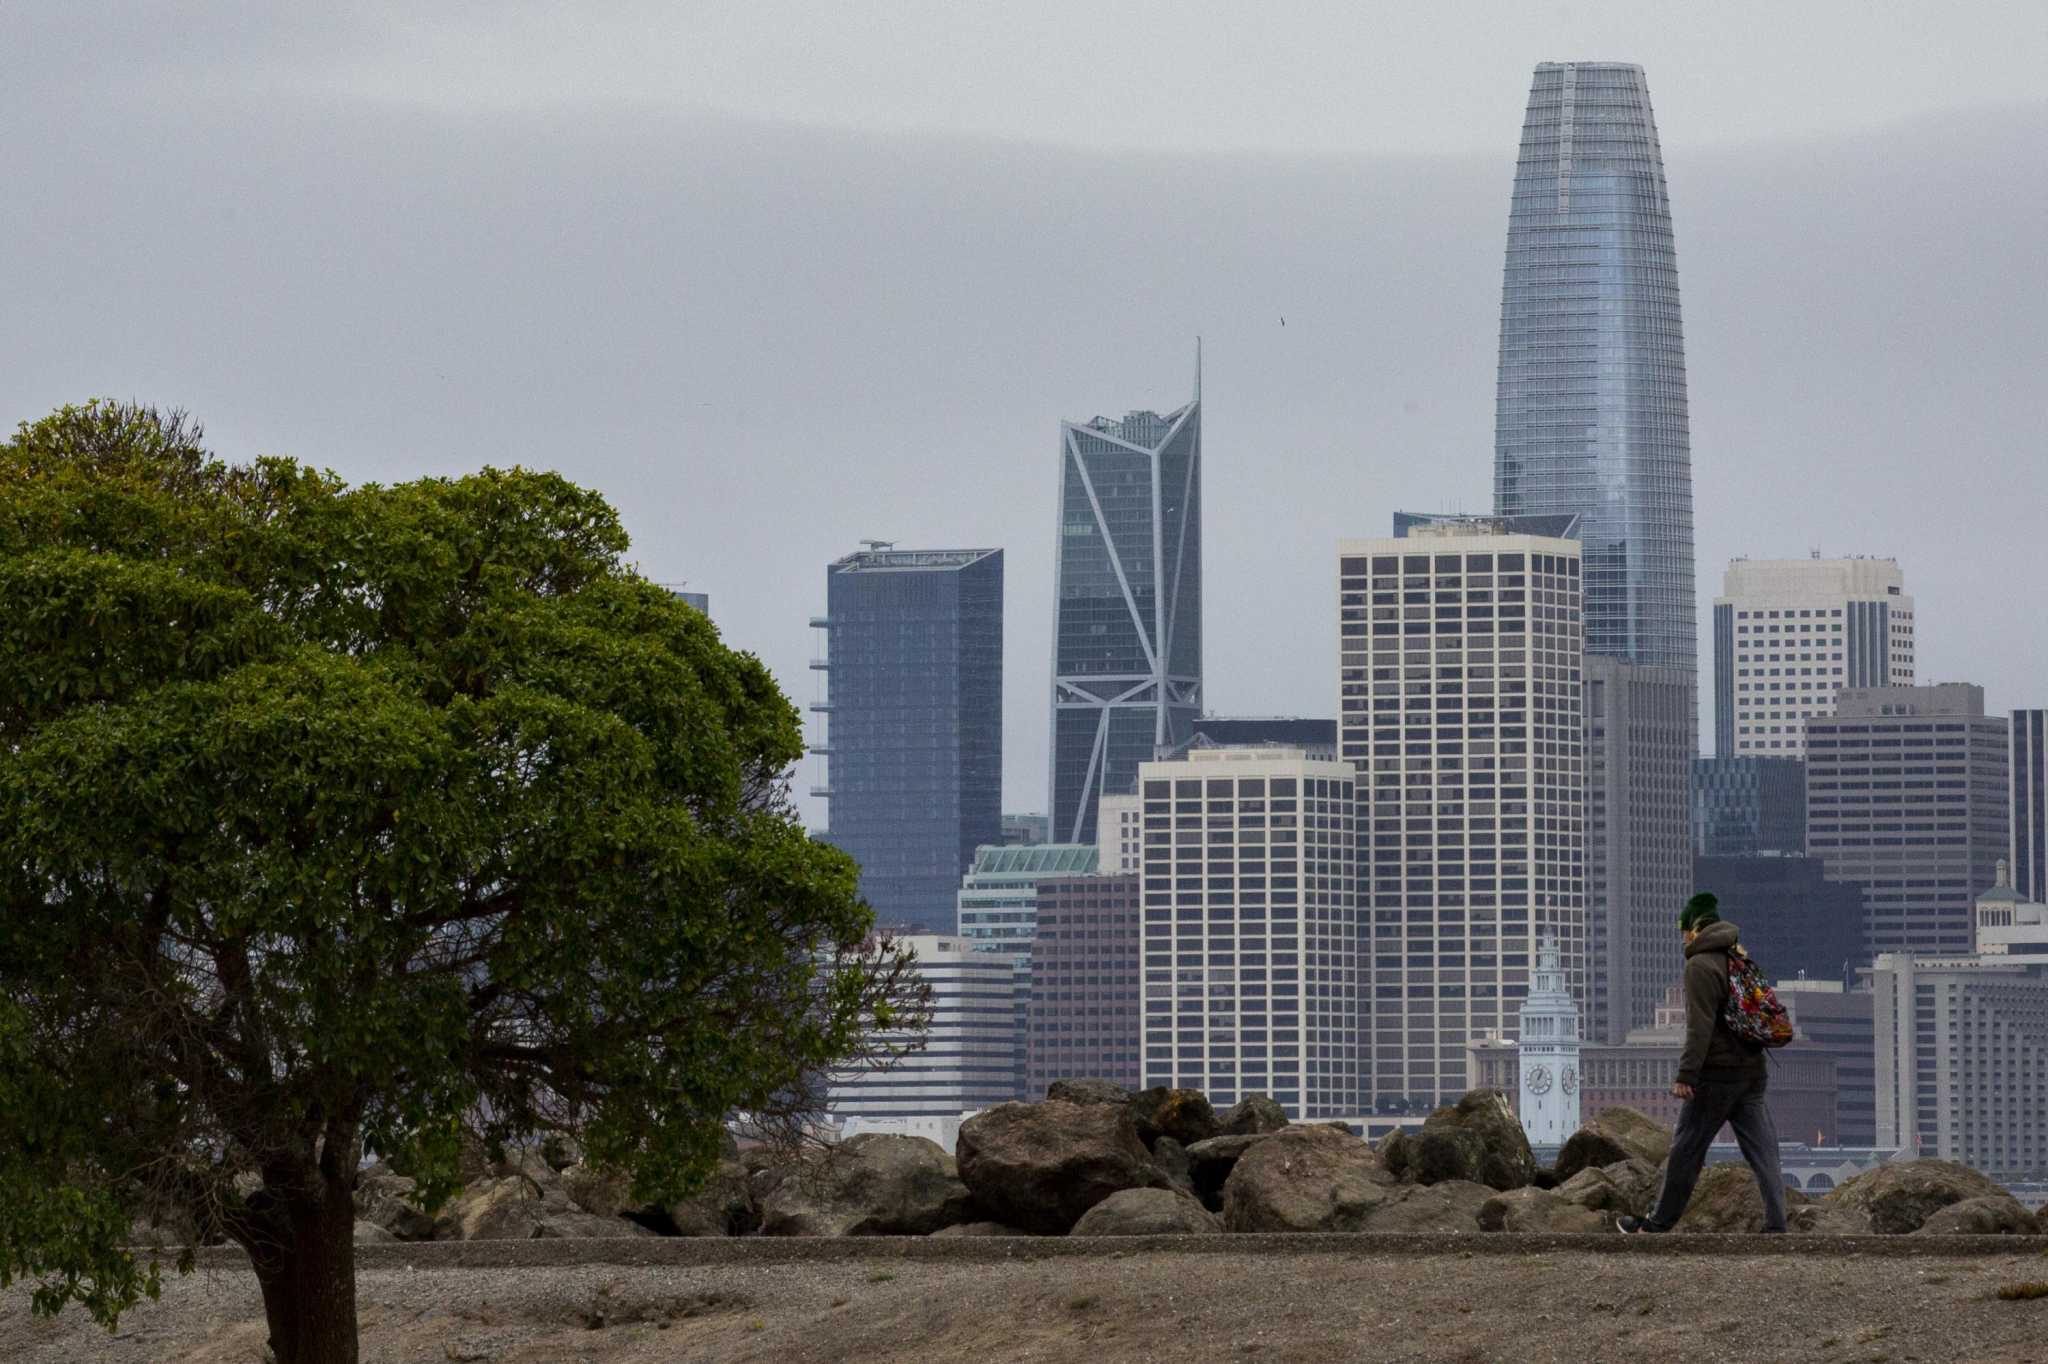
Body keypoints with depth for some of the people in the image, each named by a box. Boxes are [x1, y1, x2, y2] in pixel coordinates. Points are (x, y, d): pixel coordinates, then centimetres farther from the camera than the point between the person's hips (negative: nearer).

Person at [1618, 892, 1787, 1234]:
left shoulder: (1701, 965, -11)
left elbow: (1700, 1026, -19)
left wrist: (1686, 1074, -19)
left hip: (1716, 1076, -7)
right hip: (1753, 1073, 7)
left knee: (1686, 1151, 3)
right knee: (1763, 1153, 3)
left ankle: (1658, 1224, 12)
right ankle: (1776, 1226, -3)